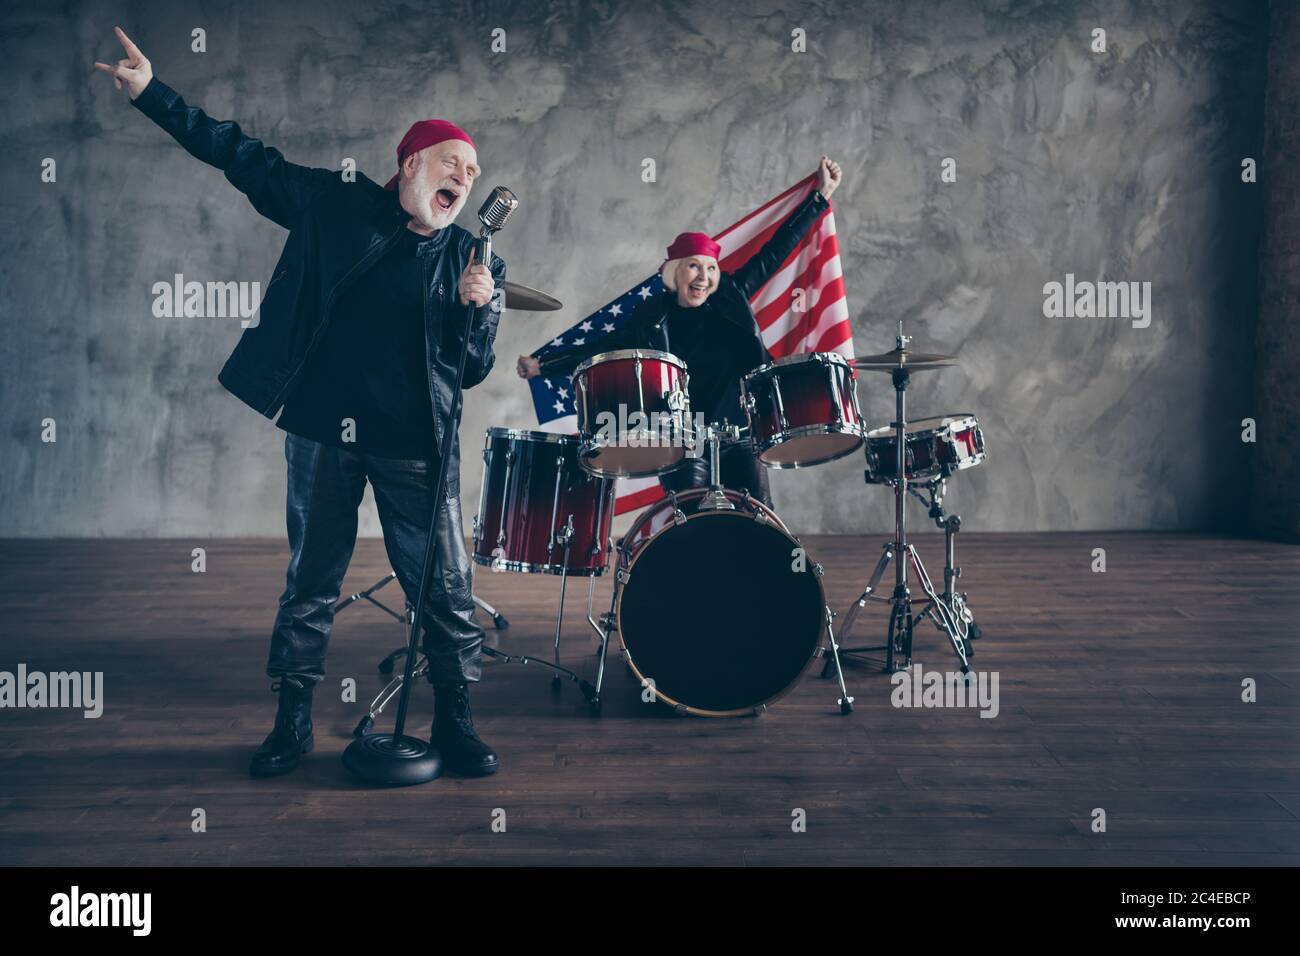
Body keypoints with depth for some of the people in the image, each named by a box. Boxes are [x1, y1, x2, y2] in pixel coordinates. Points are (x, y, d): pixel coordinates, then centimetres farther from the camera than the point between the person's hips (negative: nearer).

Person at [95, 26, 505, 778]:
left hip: (415, 444, 0)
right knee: (311, 583, 11)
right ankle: (293, 723, 27)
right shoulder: (334, 203, 4)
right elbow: (242, 155, 8)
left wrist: (480, 308, -18)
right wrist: (153, 92, 4)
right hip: (323, 430, 1)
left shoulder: (473, 259, 3)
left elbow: (474, 370, 1)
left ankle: (456, 724, 19)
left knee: (447, 589, 2)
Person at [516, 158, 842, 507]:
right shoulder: (652, 318, 2)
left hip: (736, 438, 3)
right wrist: (541, 365, 1)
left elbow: (775, 251, 6)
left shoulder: (730, 298, 5)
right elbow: (601, 347, 7)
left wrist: (820, 195, 6)